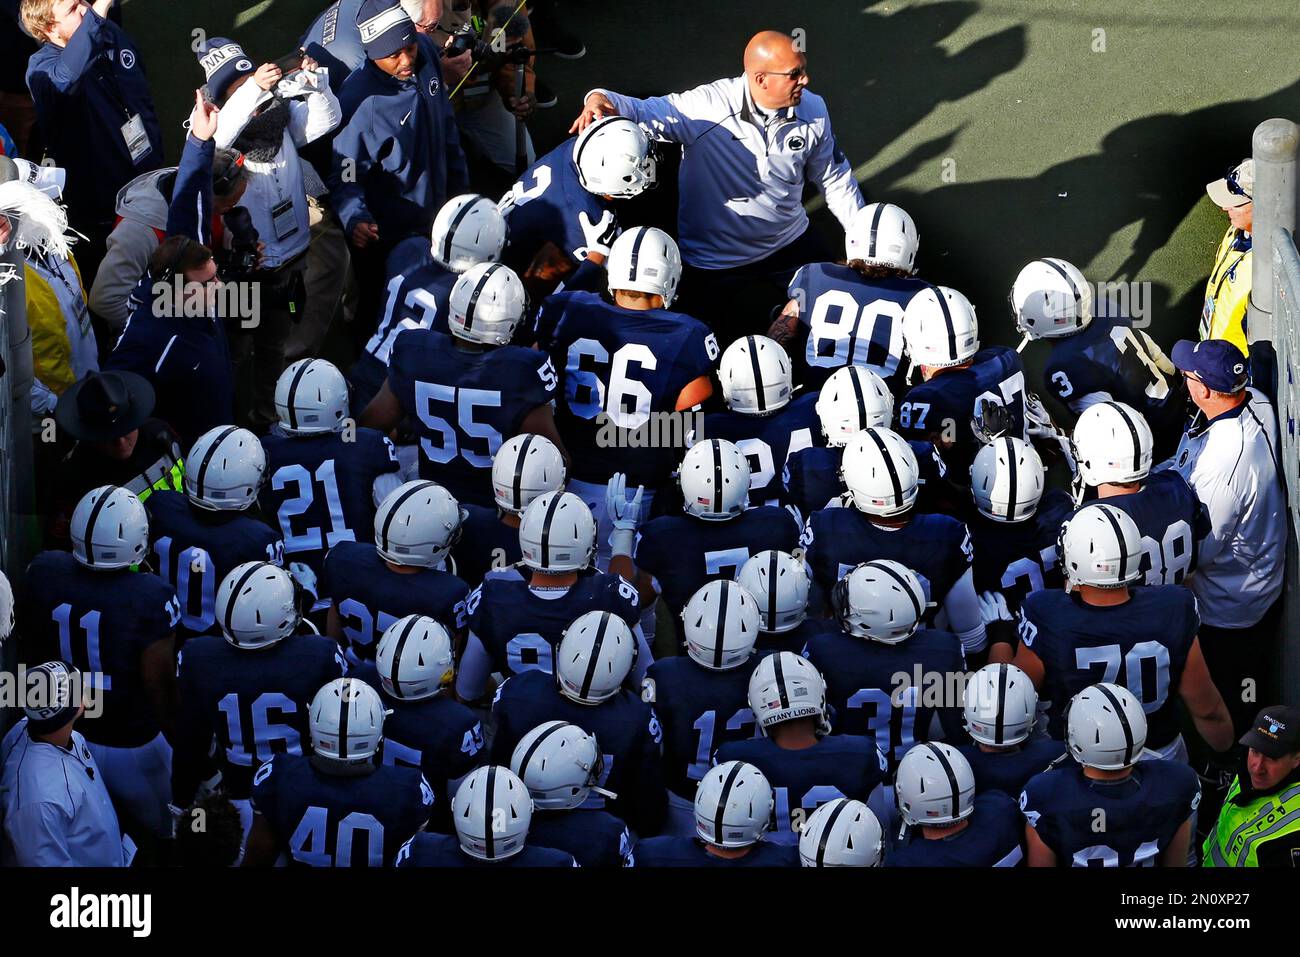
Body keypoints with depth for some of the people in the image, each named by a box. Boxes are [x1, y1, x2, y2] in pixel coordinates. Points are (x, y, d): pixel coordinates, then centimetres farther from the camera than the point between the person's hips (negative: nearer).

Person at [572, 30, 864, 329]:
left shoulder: (812, 109, -7)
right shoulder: (707, 108, -24)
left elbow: (835, 180, 7)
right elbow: (641, 112, -30)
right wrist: (600, 100, -53)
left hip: (792, 247, 5)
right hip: (716, 268, -5)